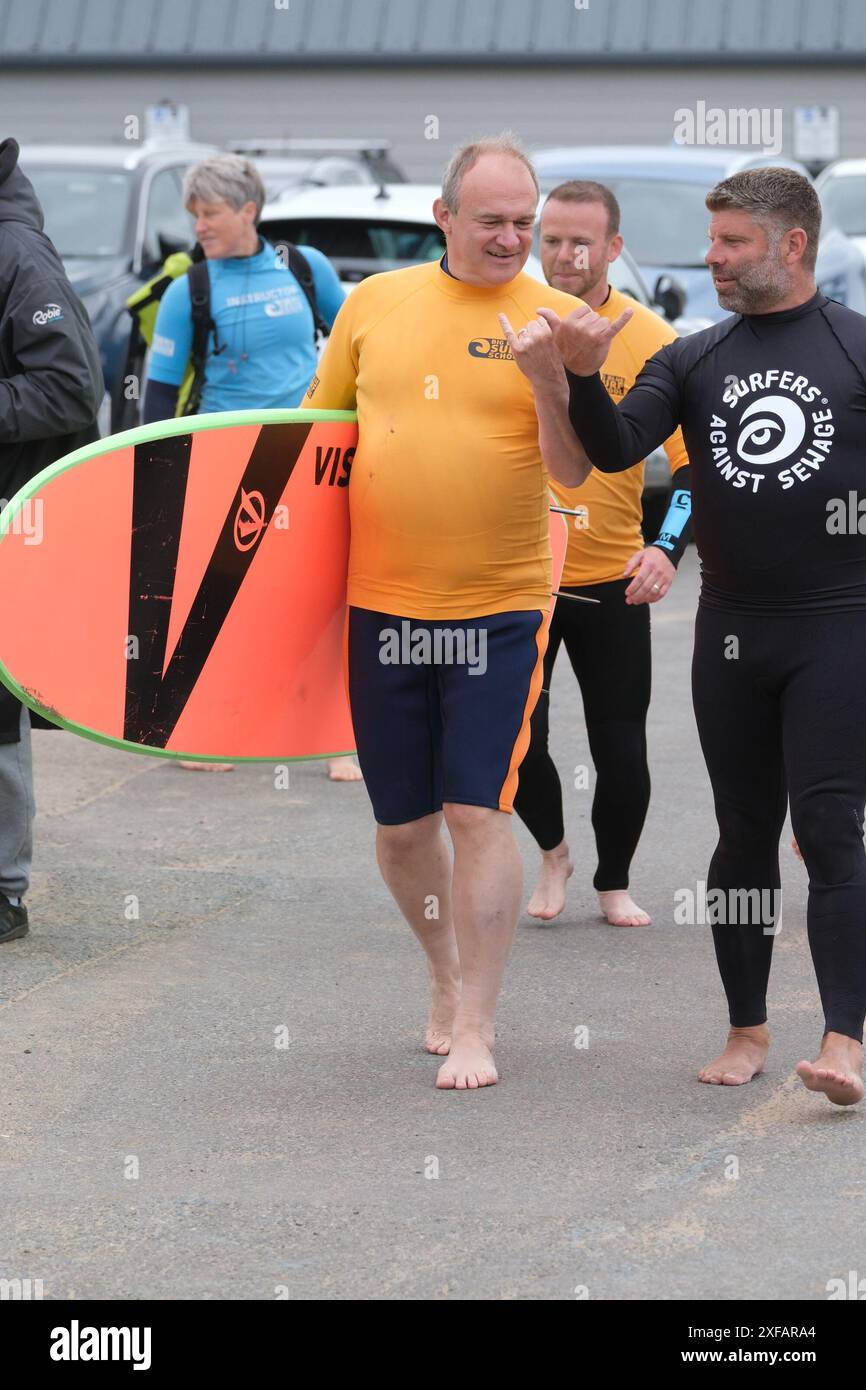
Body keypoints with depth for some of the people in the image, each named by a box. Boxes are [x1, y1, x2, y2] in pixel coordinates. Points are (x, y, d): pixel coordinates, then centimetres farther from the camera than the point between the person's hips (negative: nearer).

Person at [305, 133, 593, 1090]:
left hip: (500, 607, -3)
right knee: (401, 824, 10)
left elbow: (569, 467, -10)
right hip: (381, 605, 3)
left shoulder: (554, 317, -2)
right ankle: (446, 975, 34)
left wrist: (549, 373, -26)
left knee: (477, 812, -8)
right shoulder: (373, 302, 5)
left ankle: (474, 1029, 2)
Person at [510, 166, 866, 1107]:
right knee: (744, 832, 10)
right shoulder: (693, 359, 8)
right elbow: (615, 449, -5)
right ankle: (747, 1028, 18)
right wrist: (581, 375, -20)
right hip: (731, 632, 4)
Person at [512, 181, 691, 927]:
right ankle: (552, 851, 27)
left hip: (612, 578, -1)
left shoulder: (651, 341, -8)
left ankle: (614, 882, 25)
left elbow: (694, 461, -9)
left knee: (620, 746, 3)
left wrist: (668, 549, -23)